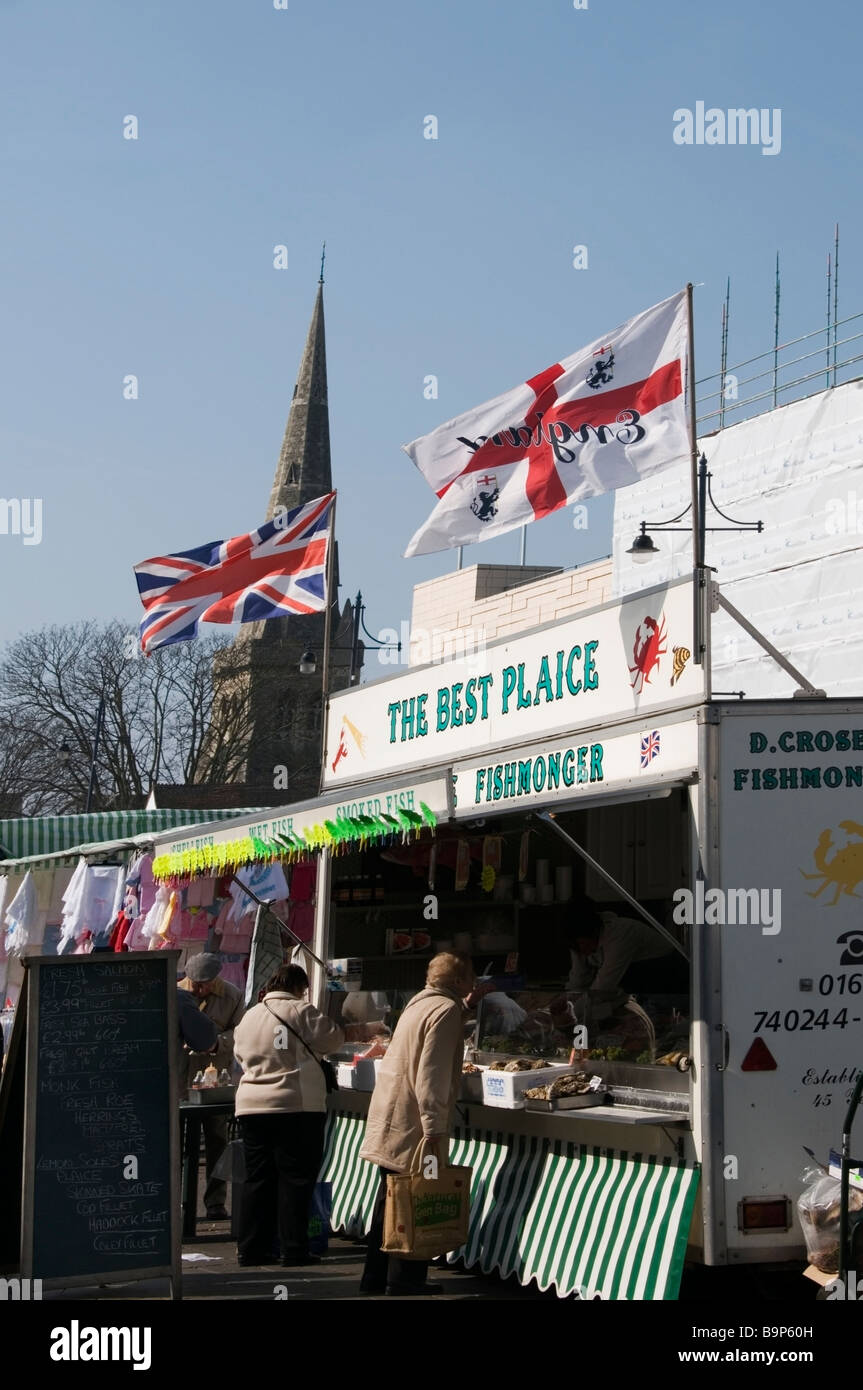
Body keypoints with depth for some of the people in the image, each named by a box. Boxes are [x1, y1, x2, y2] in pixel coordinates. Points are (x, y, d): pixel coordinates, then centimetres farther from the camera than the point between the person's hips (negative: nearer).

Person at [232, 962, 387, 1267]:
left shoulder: (249, 1016, 11)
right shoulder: (300, 1012, -8)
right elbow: (332, 1039, -3)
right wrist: (358, 1031, 16)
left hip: (251, 1106, 6)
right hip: (295, 1107, -6)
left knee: (258, 1178, 10)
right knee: (295, 1179, 1)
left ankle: (251, 1248, 10)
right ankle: (294, 1249, 1)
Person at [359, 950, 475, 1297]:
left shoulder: (420, 1003, 15)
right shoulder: (446, 1009, -14)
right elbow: (431, 1076, -23)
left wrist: (471, 1002, 48)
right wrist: (434, 1129, -25)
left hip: (389, 1123, 10)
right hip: (412, 1126, -10)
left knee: (391, 1201, 16)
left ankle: (375, 1279, 23)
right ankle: (404, 1283, -3)